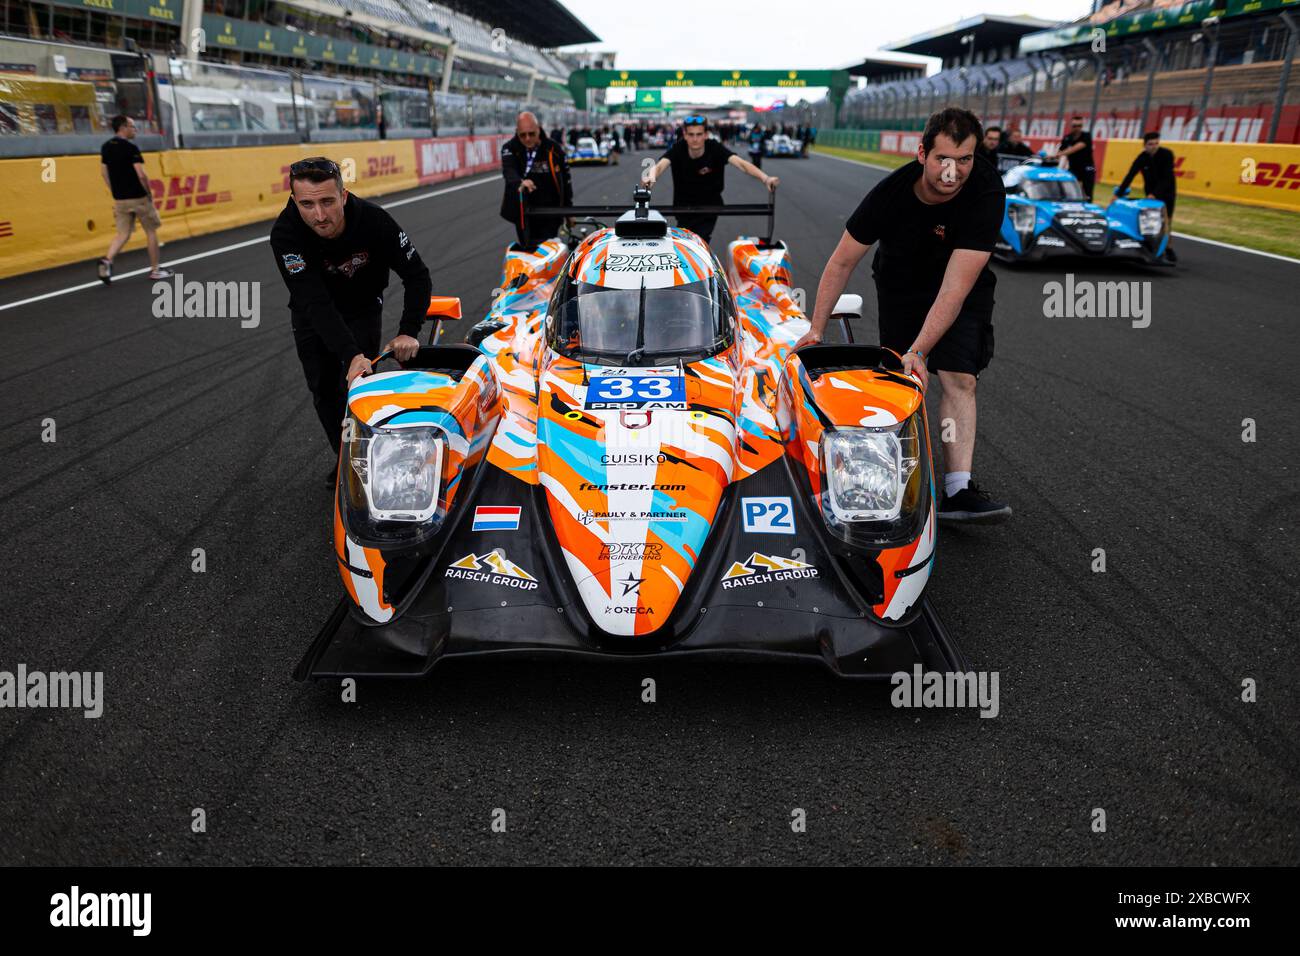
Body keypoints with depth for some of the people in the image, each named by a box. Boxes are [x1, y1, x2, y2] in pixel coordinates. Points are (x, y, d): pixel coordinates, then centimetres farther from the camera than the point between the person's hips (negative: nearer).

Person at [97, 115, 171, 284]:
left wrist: (115, 192, 19)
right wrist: (149, 193, -6)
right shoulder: (131, 148, -15)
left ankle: (107, 261, -14)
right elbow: (142, 175, -21)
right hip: (138, 198, -6)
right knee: (151, 232, 9)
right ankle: (155, 269, 14)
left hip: (119, 199, 6)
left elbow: (104, 173, 12)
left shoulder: (106, 147, 7)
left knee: (123, 234, 9)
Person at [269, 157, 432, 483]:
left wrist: (408, 331, -35)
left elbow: (417, 275, -21)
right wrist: (351, 354, -51)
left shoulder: (375, 220, -31)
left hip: (362, 309, -1)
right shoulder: (285, 234, -33)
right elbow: (315, 303, -39)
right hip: (312, 316, 1)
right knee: (324, 391, 5)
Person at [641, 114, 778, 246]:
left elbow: (740, 163, -32)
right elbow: (660, 165, -34)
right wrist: (651, 176, -59)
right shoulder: (678, 149, -17)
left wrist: (765, 178, -49)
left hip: (710, 206, -1)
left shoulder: (715, 148, -19)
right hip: (684, 205, 1)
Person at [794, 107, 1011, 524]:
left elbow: (954, 287, -34)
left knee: (960, 380, -16)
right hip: (900, 284, 2)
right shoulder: (892, 192, -26)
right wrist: (816, 329, -14)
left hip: (965, 289, -1)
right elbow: (842, 261, -14)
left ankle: (958, 491, -19)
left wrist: (919, 351, -38)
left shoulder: (986, 192, -32)